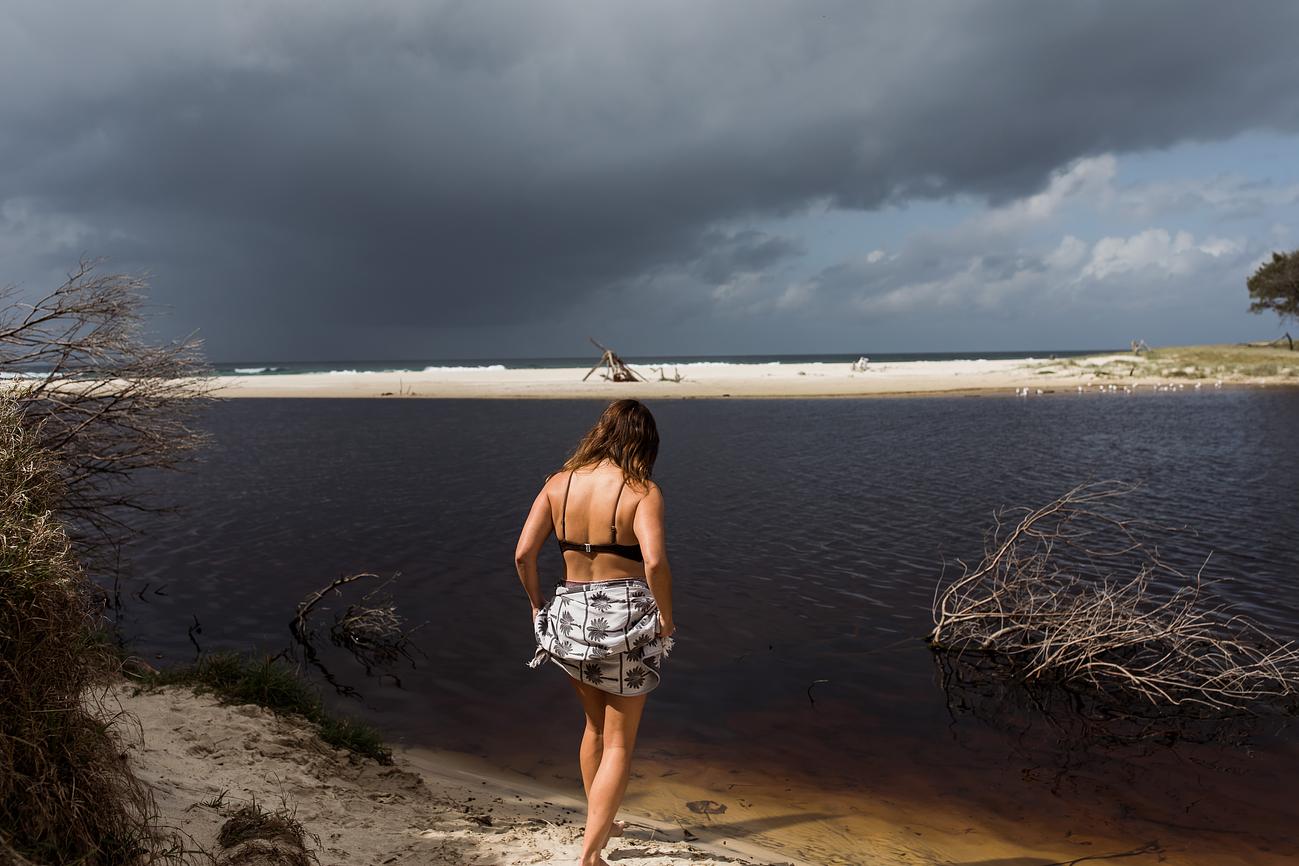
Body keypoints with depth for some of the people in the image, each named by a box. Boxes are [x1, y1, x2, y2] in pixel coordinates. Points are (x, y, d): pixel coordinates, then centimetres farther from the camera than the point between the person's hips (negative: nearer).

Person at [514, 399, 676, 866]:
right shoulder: (642, 491, -12)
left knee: (595, 725, 27)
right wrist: (666, 616, -10)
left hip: (571, 616, 5)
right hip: (626, 617, -4)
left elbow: (523, 554, -4)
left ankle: (599, 823, 43)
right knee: (620, 743, 10)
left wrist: (539, 607, 10)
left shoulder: (559, 483, -1)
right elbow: (654, 562, -25)